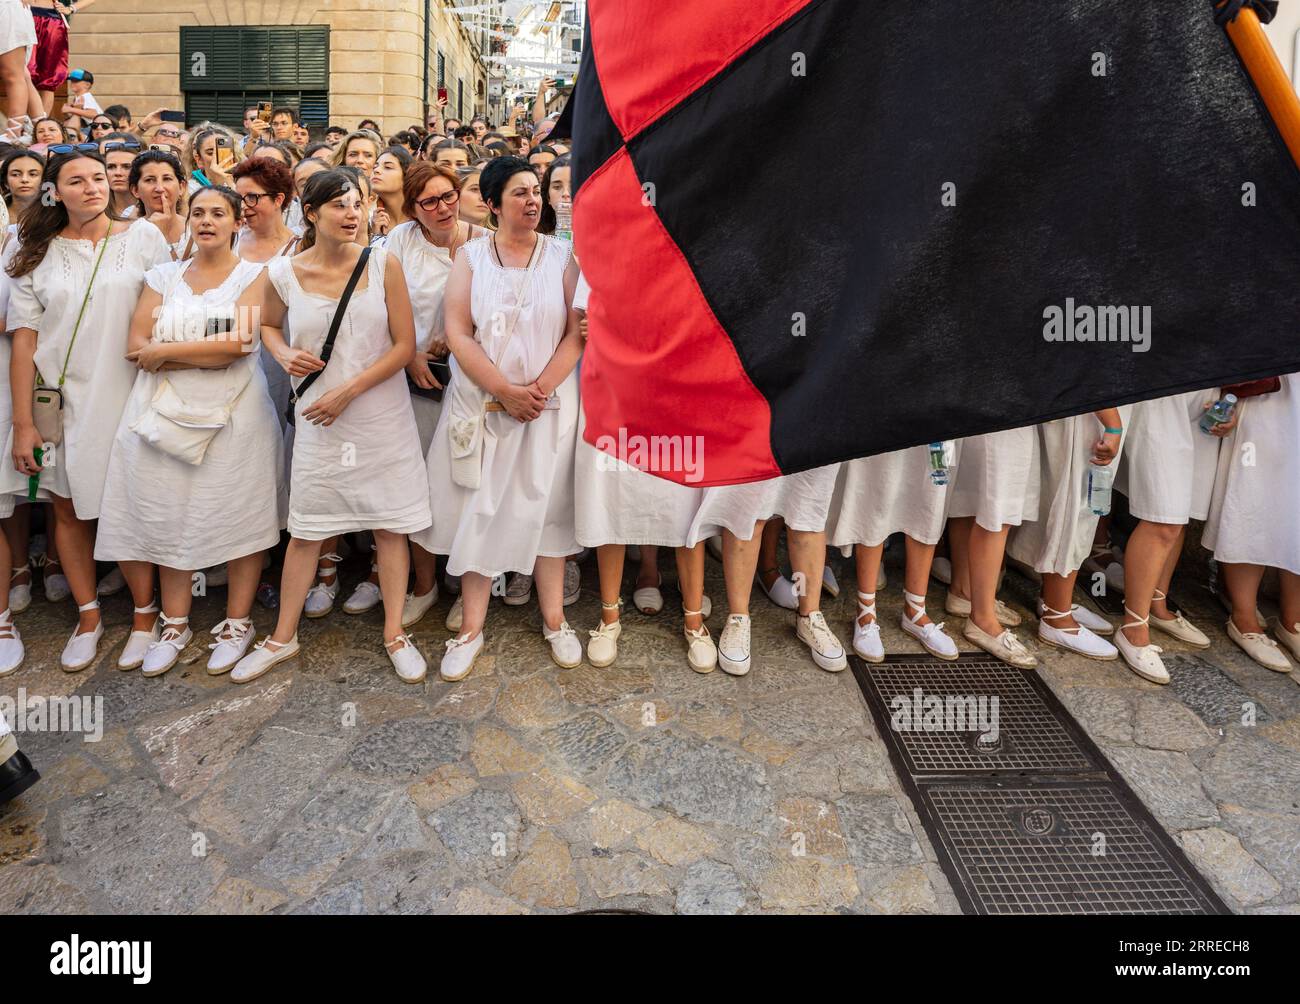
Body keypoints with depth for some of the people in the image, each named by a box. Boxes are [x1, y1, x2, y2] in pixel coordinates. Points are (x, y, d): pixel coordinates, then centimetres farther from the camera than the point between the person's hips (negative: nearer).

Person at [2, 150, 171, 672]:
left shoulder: (145, 238, 1)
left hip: (128, 399, -2)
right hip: (63, 403, 3)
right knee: (68, 509, 9)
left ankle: (145, 613, 18)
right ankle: (88, 616, 24)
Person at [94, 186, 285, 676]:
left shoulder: (252, 276, 2)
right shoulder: (163, 276, 13)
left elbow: (237, 344, -13)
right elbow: (136, 347, 3)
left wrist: (163, 351, -6)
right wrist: (206, 353, -10)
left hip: (234, 414, -3)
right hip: (168, 414, 4)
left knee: (237, 517, 1)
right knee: (170, 518, 5)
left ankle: (237, 623, 15)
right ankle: (175, 624, 19)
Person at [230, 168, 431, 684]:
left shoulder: (383, 264, -5)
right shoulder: (283, 273, -2)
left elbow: (404, 345, -6)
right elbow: (266, 323, 17)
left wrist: (349, 390, -13)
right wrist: (284, 354, -6)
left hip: (384, 417, 0)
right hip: (318, 421, 1)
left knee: (390, 525, 6)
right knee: (305, 529, 9)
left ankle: (395, 633, 21)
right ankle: (282, 636, 25)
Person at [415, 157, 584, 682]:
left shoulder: (562, 255, 4)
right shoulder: (471, 257, 4)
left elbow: (577, 332, -4)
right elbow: (458, 333, -5)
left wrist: (539, 389, -15)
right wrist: (506, 392, -14)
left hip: (549, 405, 0)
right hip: (481, 404, 0)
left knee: (546, 507, 6)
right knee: (478, 511, 4)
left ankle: (554, 619, 18)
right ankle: (471, 626, 14)